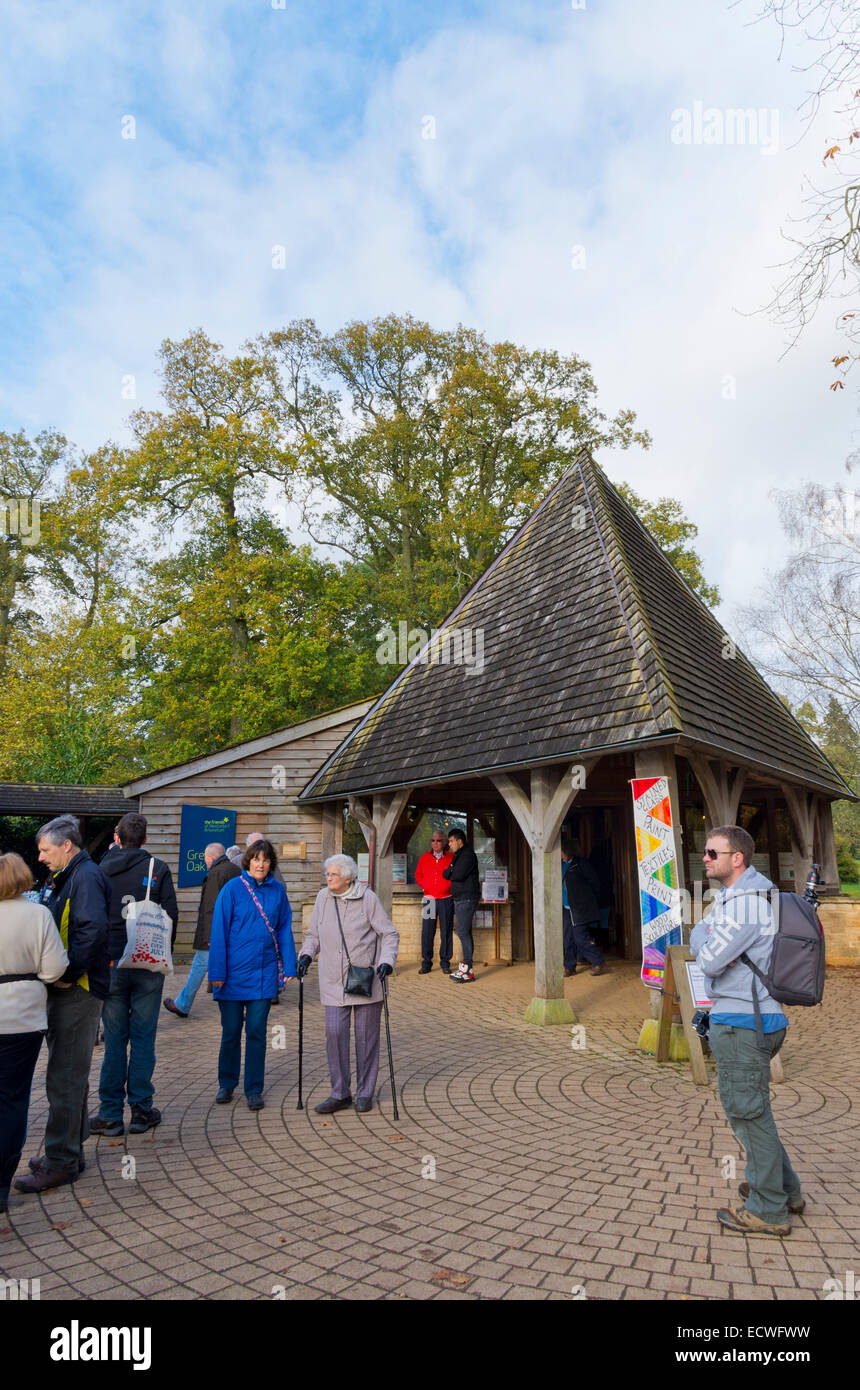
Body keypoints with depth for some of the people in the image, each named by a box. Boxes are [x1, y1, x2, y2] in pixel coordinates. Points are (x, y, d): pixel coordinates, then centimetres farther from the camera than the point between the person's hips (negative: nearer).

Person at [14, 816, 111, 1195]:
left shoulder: (86, 876, -17)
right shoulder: (69, 877, 15)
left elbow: (93, 930, -28)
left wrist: (68, 974, -23)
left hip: (77, 991, -10)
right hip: (69, 990, 10)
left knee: (64, 1078, -1)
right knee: (70, 1074, 18)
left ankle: (61, 1163, 10)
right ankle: (69, 1151, 30)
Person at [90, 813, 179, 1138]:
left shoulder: (102, 869, 0)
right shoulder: (157, 868, -6)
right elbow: (171, 915, -5)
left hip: (111, 963, 1)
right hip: (149, 965, -1)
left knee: (114, 1038, 10)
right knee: (143, 1036, 8)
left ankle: (110, 1114, 15)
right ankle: (141, 1110, 14)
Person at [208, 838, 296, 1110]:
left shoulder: (278, 891, 1)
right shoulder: (232, 888, -7)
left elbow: (285, 930, 7)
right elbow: (219, 932, -5)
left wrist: (289, 967, 2)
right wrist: (217, 972, -8)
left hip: (263, 972, 1)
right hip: (233, 972, -1)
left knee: (256, 1031, 6)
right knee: (231, 1031, 10)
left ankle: (254, 1089, 19)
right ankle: (227, 1084, 30)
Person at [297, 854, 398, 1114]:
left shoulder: (367, 898, -9)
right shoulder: (323, 898, 2)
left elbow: (390, 934, -4)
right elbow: (313, 934, 15)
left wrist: (386, 961, -17)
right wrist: (306, 955, -2)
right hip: (334, 981, 3)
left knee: (366, 1036, 7)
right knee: (334, 1033, -4)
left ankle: (365, 1093, 22)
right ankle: (340, 1094, 12)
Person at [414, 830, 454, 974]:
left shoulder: (451, 858, 1)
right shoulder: (424, 858, 8)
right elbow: (418, 874, 22)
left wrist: (452, 887, 1)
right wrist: (422, 885, 8)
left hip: (446, 899, -1)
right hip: (429, 899, 1)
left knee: (446, 932, 3)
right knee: (427, 932, 0)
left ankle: (445, 962, 14)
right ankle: (426, 963, 8)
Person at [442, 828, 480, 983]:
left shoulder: (468, 854, -10)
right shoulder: (457, 855, 20)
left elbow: (459, 874, -20)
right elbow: (447, 874, 16)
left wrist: (448, 872, -2)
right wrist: (450, 872, -4)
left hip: (466, 898, -10)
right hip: (460, 899, 10)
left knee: (463, 932, -11)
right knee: (464, 933, 10)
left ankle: (467, 971, -9)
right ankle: (465, 966, 14)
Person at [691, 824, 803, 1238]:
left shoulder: (746, 902, -21)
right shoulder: (729, 896, 13)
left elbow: (710, 961, -22)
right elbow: (696, 942, 11)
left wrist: (707, 949, -2)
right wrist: (709, 943, -9)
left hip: (742, 1023, -10)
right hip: (760, 1017, 10)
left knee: (748, 1110, 1)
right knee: (748, 1107, 21)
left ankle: (768, 1210, 13)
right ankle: (784, 1188, 33)